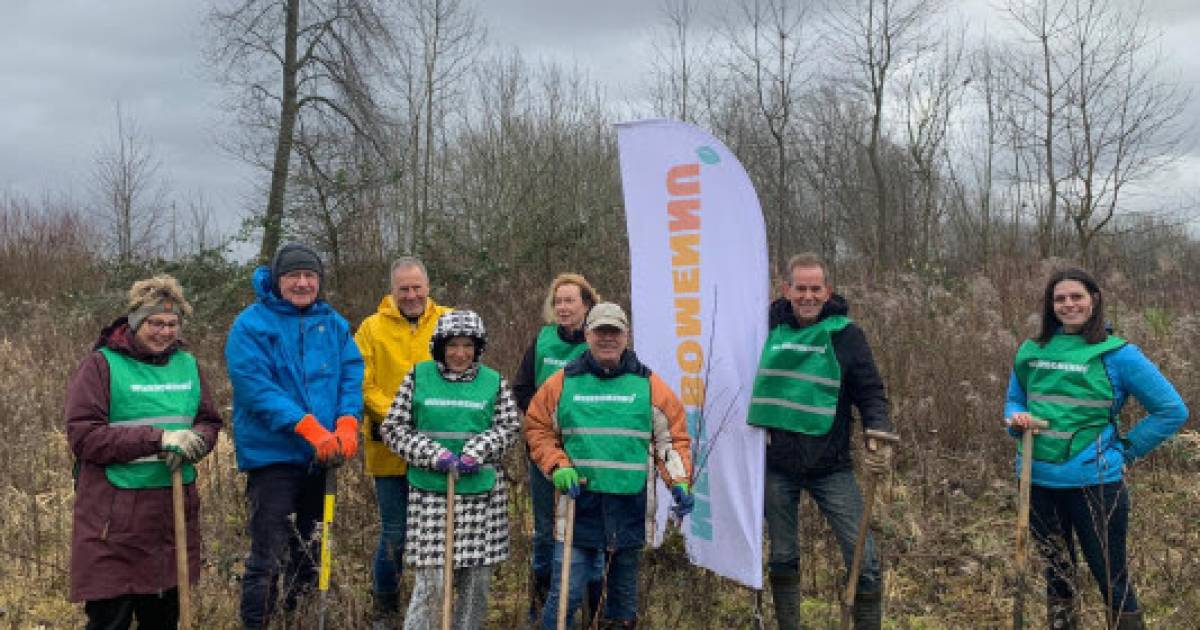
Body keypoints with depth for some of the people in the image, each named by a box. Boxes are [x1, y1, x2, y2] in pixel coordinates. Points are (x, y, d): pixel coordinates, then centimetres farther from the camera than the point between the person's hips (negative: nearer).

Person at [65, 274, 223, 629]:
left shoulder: (186, 364, 11)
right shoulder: (102, 364, -6)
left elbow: (210, 423, 13)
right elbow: (82, 435, -13)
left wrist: (194, 441, -11)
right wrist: (158, 438, -20)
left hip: (175, 508, 5)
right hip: (115, 515, -5)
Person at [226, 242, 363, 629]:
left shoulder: (333, 323, 8)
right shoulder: (252, 323, -8)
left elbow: (352, 375, 2)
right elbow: (254, 385, -17)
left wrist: (346, 425, -17)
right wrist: (310, 428, -24)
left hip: (323, 456, 5)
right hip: (273, 454, -5)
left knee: (311, 550, 17)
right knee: (268, 555, -7)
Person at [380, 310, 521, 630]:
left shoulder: (494, 382, 6)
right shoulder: (419, 376, 3)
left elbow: (509, 426, 5)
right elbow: (394, 428, 3)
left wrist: (475, 452, -11)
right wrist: (434, 455, -10)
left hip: (483, 492, 2)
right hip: (430, 492, -2)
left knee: (476, 581, 7)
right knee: (431, 583, -7)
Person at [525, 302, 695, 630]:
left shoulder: (649, 384, 5)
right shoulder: (563, 382, 3)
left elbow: (673, 437, 8)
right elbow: (537, 429, 9)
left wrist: (680, 482, -5)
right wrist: (559, 467, -6)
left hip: (630, 505, 1)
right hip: (580, 501, -1)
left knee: (623, 591, 13)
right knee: (566, 594, -3)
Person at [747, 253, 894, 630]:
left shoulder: (846, 334, -6)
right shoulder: (770, 327, 1)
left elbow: (871, 393, -5)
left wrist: (878, 435, -21)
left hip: (831, 467, -2)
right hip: (777, 467, 3)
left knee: (862, 558, -6)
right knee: (782, 558, 14)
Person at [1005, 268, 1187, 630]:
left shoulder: (1116, 354, -7)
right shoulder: (1031, 352, 4)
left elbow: (1172, 410, -3)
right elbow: (1014, 399, 19)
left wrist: (1126, 451, -5)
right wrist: (1015, 419, -4)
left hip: (1094, 482, -4)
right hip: (1037, 481, 4)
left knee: (1111, 578, 3)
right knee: (1057, 574, 17)